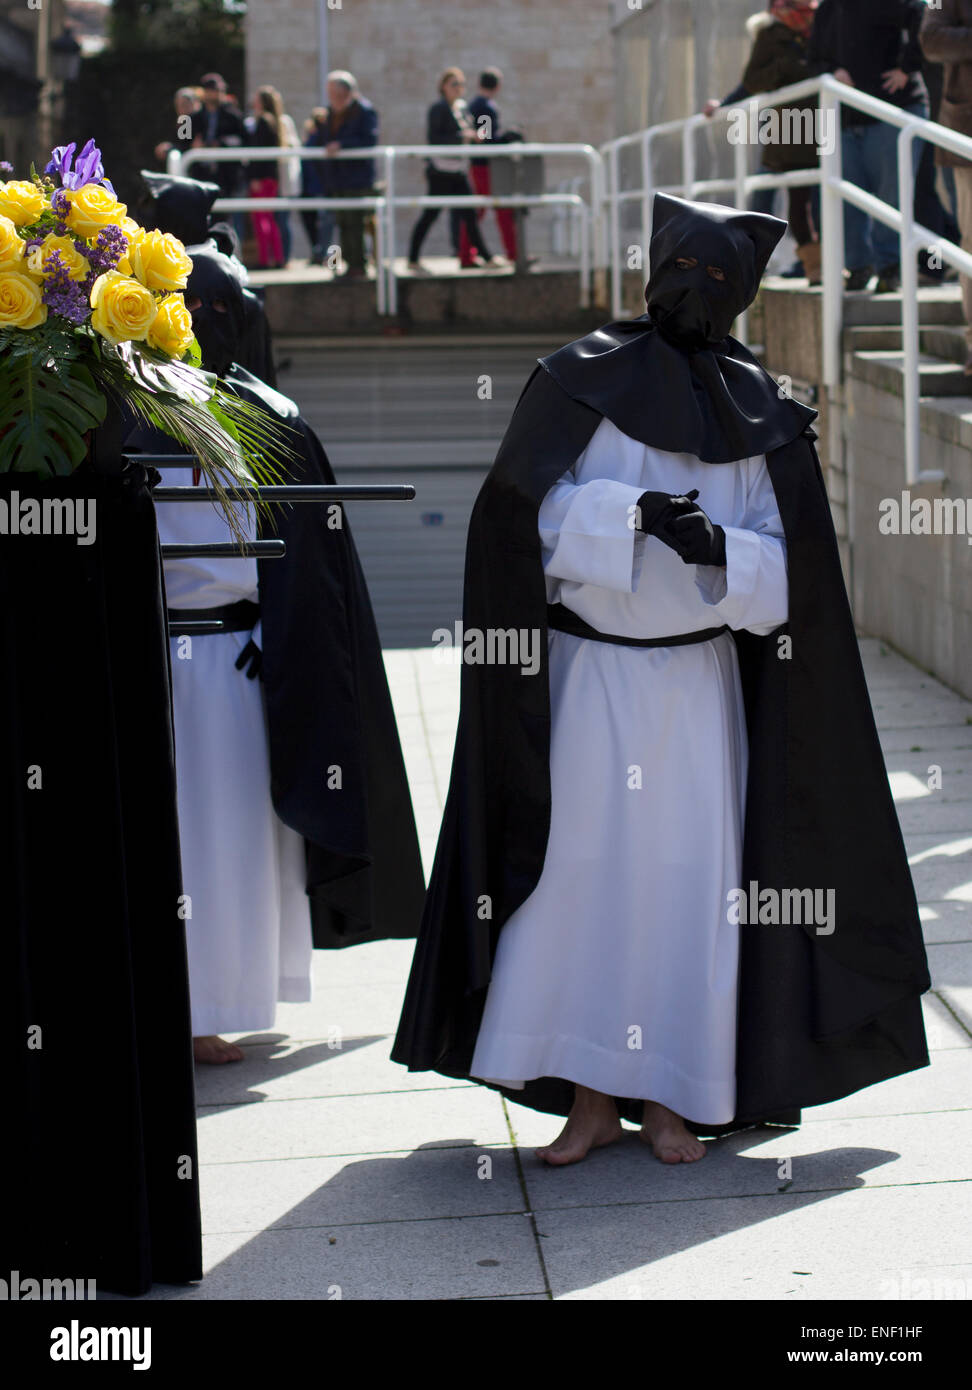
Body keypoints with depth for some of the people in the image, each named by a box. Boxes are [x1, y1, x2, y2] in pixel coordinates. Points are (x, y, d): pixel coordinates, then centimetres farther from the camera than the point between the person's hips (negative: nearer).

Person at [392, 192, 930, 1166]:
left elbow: (779, 570, 2)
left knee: (689, 878, 2)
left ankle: (669, 1097, 13)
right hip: (589, 674, -2)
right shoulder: (582, 380, 2)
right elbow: (535, 511, -6)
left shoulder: (758, 413, 7)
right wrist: (638, 513, -20)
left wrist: (717, 548, -18)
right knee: (583, 869, -2)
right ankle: (591, 1097, 7)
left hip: (700, 682, 2)